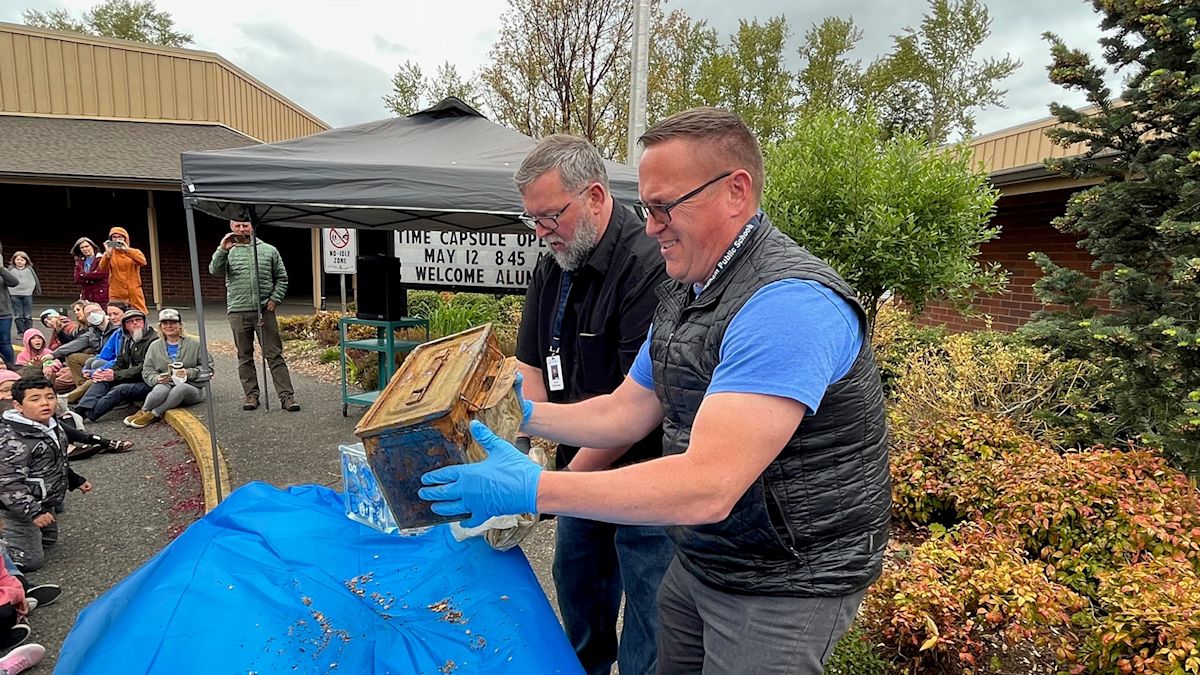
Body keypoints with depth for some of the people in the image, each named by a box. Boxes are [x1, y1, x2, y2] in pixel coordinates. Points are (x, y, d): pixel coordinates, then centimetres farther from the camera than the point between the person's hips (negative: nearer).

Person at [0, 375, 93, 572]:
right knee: (30, 560, -2)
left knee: (49, 539, 26)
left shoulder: (51, 426, 0)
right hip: (21, 508, -8)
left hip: (45, 502, 8)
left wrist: (75, 480, 23)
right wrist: (32, 512, -30)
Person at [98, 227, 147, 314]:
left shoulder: (134, 252, 9)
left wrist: (127, 250, -20)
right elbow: (102, 267, -9)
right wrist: (108, 253, -23)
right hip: (116, 294, 0)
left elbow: (143, 262, -13)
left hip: (134, 293, 0)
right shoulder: (108, 254, 9)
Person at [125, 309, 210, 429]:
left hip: (192, 388, -1)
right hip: (166, 385, 1)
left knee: (181, 388, -38)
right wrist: (157, 378, -12)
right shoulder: (155, 346, 15)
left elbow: (208, 368, 2)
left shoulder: (194, 344, 6)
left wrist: (189, 373, -15)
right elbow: (147, 371, 10)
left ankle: (153, 414, -27)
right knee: (161, 389, -36)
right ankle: (143, 412, -18)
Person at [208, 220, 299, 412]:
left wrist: (275, 299, 0)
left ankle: (287, 396, -2)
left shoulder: (268, 250, 8)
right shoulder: (228, 252, 8)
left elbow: (282, 278, 12)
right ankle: (251, 395, 19)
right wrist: (222, 250, -22)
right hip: (238, 312, 1)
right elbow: (215, 270, -9)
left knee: (274, 355, -2)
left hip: (264, 310, -1)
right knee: (245, 357, 9)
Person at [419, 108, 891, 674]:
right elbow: (627, 412, 7)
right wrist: (524, 415, -1)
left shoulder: (788, 303, -28)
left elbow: (707, 487, -34)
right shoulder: (684, 289, 3)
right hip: (698, 561, 8)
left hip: (786, 585, -7)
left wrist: (532, 489, -31)